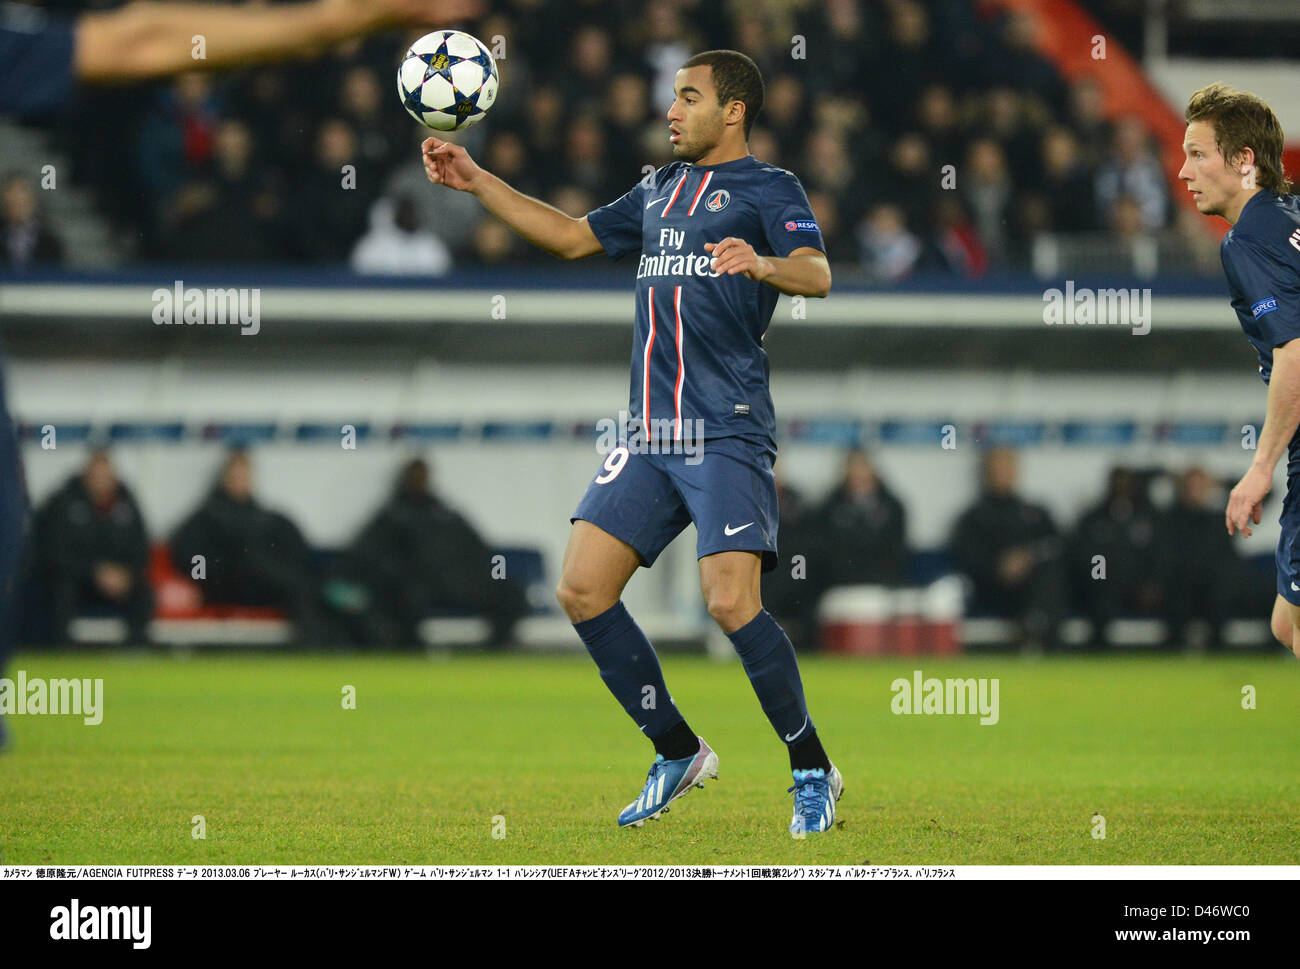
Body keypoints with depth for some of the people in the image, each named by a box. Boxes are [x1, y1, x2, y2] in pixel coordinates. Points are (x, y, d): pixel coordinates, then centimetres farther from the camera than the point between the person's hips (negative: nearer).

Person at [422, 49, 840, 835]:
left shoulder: (768, 189, 0)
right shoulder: (660, 193, 21)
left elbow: (816, 274, -16)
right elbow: (571, 237, 30)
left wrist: (760, 264, -37)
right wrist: (476, 181, 25)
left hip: (728, 433, -7)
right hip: (650, 434, 7)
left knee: (731, 600, -19)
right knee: (582, 589, -1)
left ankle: (813, 772, -3)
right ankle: (678, 753, 13)